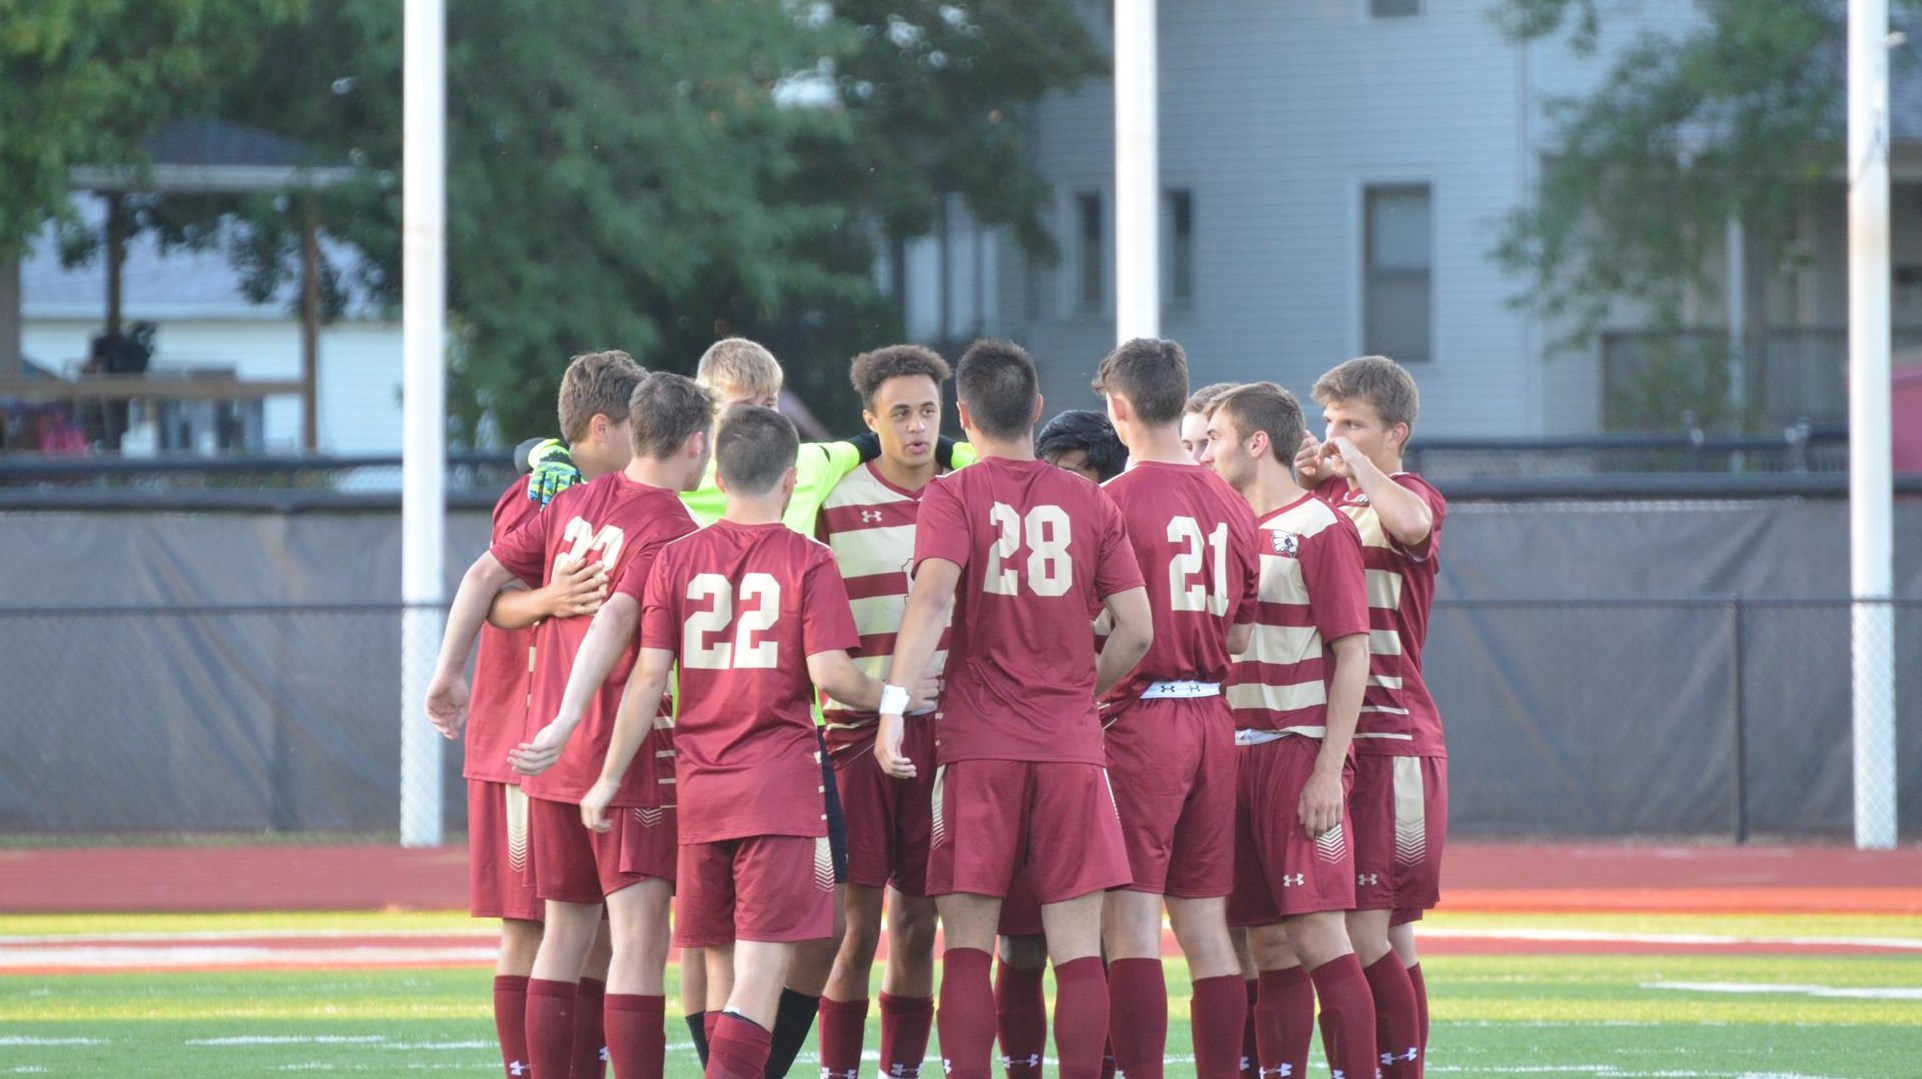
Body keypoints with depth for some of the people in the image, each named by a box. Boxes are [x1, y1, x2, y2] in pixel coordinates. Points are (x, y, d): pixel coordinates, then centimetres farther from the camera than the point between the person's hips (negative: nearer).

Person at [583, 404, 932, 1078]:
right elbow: (829, 673, -11)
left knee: (721, 967, 12)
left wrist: (610, 777, 5)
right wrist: (888, 699, 8)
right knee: (762, 968, -7)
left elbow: (649, 676, 0)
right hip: (780, 790, -4)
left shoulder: (677, 560, 5)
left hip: (698, 790, 4)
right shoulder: (808, 563, -4)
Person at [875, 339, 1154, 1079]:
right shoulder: (1092, 504, 7)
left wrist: (895, 704, -21)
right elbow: (1137, 631, 3)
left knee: (967, 945, 2)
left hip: (978, 744, -2)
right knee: (1078, 946, 2)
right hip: (1072, 747, 2)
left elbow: (933, 597, -17)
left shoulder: (952, 497, -1)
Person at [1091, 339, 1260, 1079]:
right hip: (1212, 721, 6)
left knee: (1132, 921, -6)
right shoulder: (1231, 506, 8)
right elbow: (1240, 637, 13)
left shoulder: (1115, 502, -11)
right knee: (1206, 926, 10)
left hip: (1138, 719, -6)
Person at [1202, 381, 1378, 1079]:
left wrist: (1329, 771, -16)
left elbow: (1352, 655, -10)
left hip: (1300, 754, -7)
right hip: (1237, 753, 7)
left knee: (1317, 936, -12)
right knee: (1268, 947, 7)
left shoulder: (1320, 530, -6)